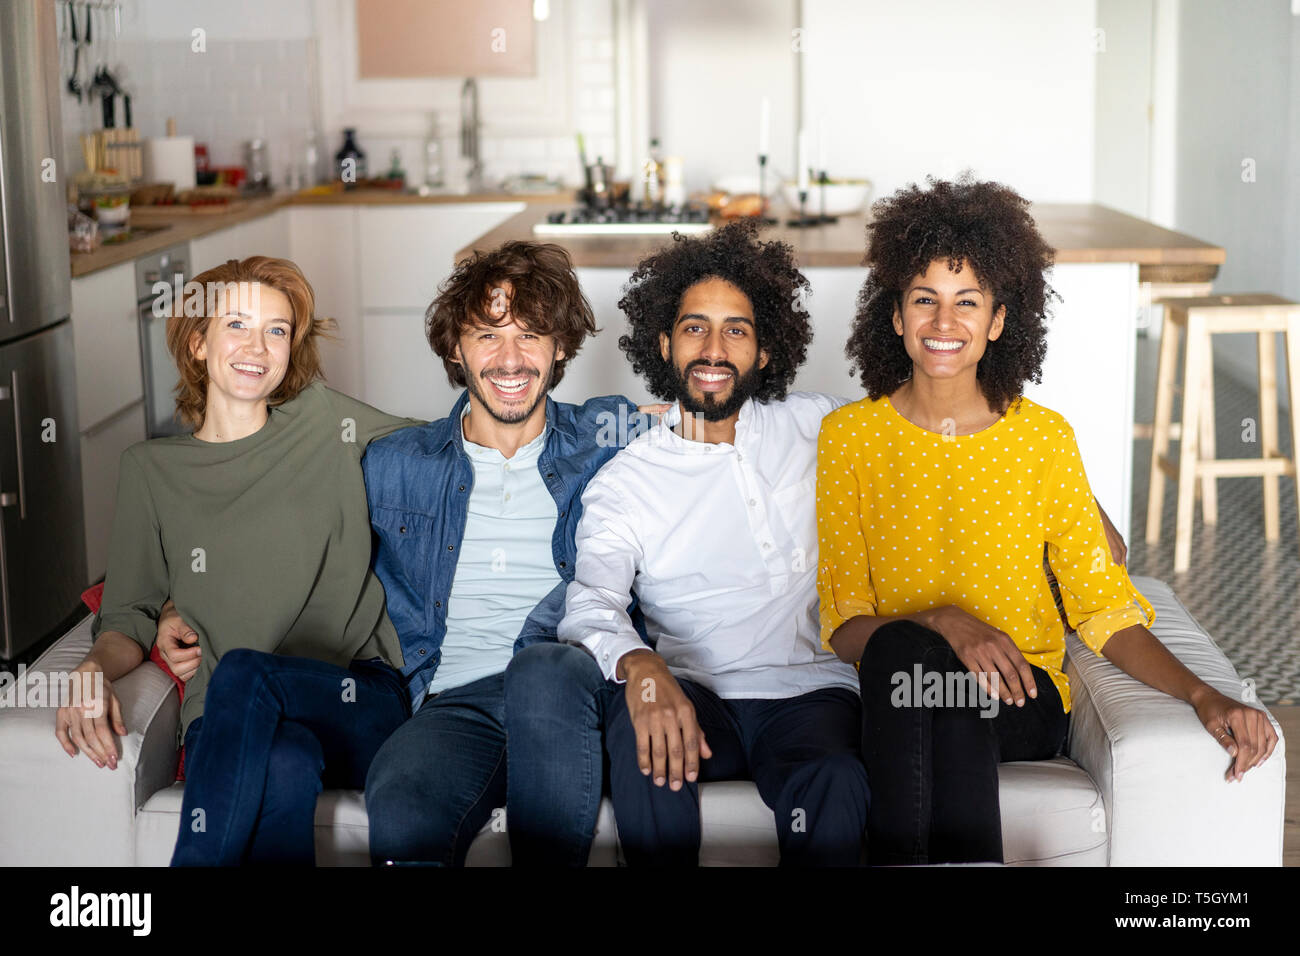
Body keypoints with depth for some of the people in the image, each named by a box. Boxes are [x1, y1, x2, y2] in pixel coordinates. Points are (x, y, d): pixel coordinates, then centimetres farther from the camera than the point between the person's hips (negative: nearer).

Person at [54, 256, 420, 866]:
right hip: (227, 722, 0)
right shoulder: (150, 470, 15)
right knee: (284, 762, -38)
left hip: (362, 702, 0)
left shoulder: (326, 422, 12)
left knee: (244, 672, -35)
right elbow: (129, 617, 15)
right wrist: (95, 669, -6)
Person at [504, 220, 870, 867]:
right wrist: (639, 666, -34)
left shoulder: (815, 427, 15)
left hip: (808, 691, 0)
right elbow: (590, 602, -9)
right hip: (692, 696, 0)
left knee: (832, 787, -37)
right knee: (541, 672, -31)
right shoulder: (623, 482, 7)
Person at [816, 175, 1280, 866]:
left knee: (957, 701, -37)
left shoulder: (1045, 439, 5)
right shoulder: (848, 437, 3)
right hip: (889, 696, 0)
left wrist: (1202, 696, -15)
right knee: (901, 648, -37)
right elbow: (842, 624, -1)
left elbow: (1104, 605, 2)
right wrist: (939, 622, -22)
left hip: (1019, 699, 0)